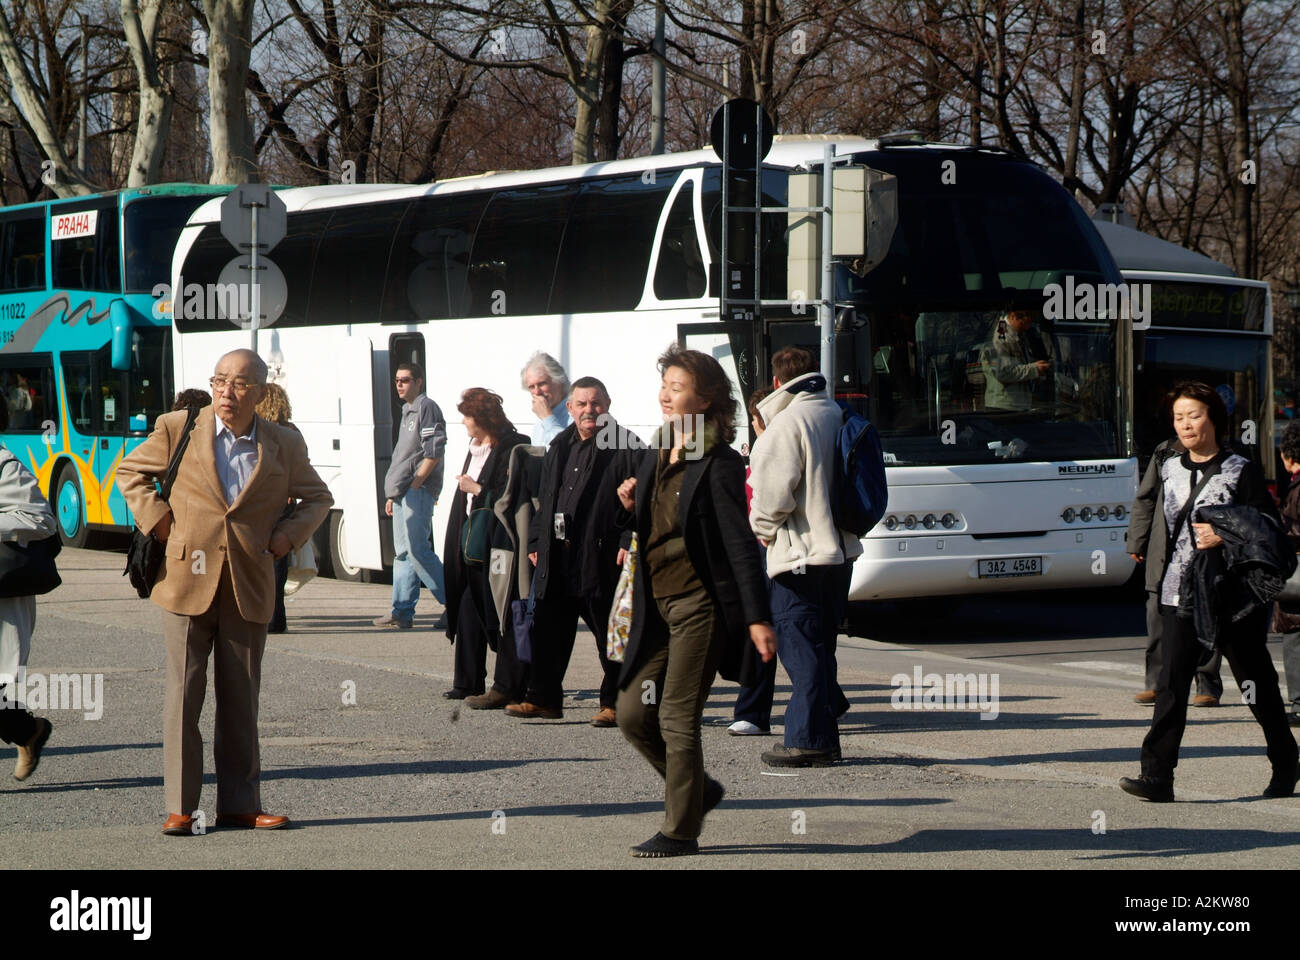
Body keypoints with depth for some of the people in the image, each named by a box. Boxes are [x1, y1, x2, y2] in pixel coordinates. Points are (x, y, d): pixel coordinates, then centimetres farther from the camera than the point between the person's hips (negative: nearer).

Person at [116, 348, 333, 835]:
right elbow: (130, 472, 13)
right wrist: (158, 521, -1)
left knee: (240, 699, 7)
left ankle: (240, 803, 15)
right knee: (183, 694, -3)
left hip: (249, 589, 2)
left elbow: (316, 497, 19)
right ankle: (180, 806, 2)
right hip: (188, 580, -2)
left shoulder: (284, 445, 5)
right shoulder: (177, 429, 1)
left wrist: (287, 536, 2)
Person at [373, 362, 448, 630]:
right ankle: (401, 612, 8)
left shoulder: (427, 408, -8)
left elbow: (433, 453, -16)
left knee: (417, 550, -13)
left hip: (419, 491, -10)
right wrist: (393, 494, 20)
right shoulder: (408, 411, 21)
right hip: (403, 493, 10)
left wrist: (414, 485, -18)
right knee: (403, 552, 7)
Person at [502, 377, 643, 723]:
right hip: (556, 559, 6)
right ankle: (543, 698, 18)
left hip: (601, 558, -6)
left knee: (610, 635, 1)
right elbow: (545, 498, 22)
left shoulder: (625, 447, -5)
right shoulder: (560, 447, 16)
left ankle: (614, 704, 9)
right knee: (548, 631, 9)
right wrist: (536, 541, 16)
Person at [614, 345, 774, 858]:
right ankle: (698, 790, 28)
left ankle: (681, 830, 6)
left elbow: (740, 544, -14)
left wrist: (757, 618, -17)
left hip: (699, 605, -8)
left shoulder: (718, 464, -11)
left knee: (676, 719, -5)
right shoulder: (651, 458, 12)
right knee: (632, 714, 8)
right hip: (656, 608, 8)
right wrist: (630, 507, -1)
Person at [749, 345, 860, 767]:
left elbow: (774, 491, -19)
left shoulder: (787, 422, -13)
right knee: (821, 645, 15)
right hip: (839, 550, 8)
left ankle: (809, 740, -5)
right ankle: (824, 737, 17)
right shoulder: (837, 416, 12)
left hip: (799, 554, -8)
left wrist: (762, 527, 0)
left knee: (799, 646, -4)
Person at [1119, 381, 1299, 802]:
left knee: (1258, 686, 8)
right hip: (1180, 595, 3)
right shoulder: (1169, 469, 11)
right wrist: (1157, 575, 19)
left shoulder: (1241, 471, -4)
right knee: (1170, 685, -9)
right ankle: (1157, 776, -13)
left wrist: (1225, 535, -19)